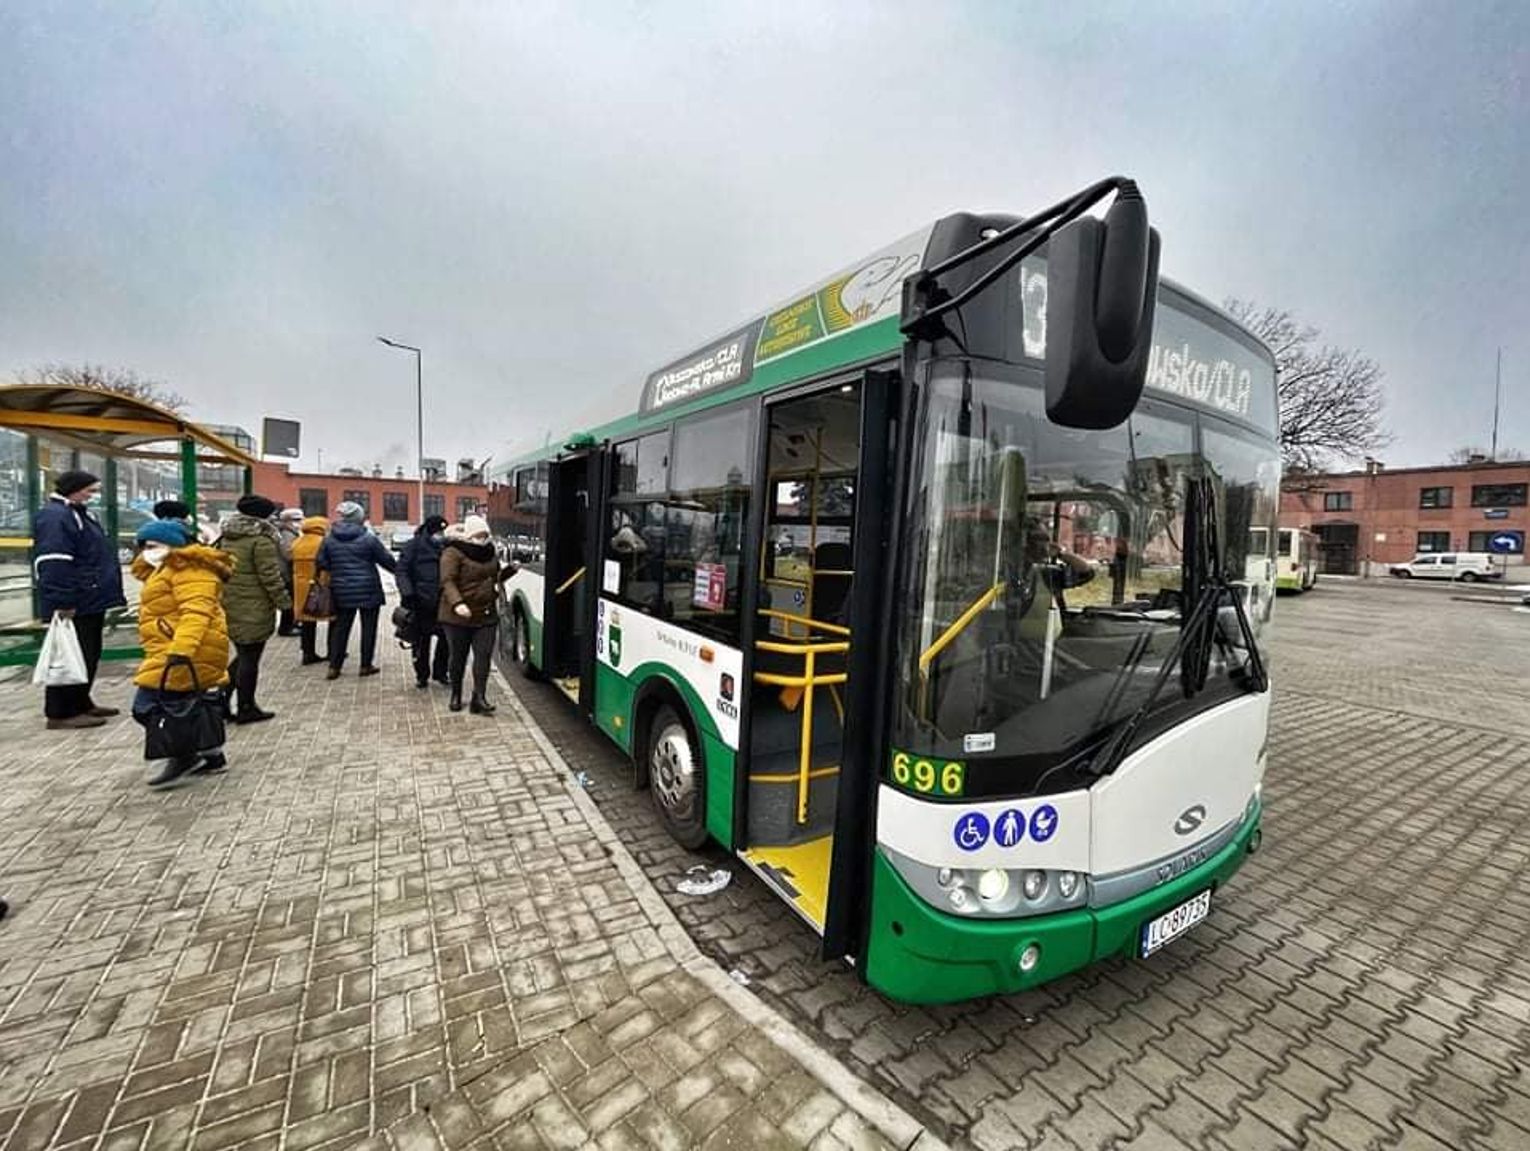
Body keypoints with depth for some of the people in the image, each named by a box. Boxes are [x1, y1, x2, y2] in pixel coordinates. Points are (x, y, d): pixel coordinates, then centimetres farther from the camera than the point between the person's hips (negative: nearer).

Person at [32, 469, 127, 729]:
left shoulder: (77, 514, 19)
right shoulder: (55, 516, -15)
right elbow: (53, 564, -23)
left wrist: (110, 593, 25)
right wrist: (63, 602, -26)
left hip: (89, 601, 11)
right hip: (73, 606, -11)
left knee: (88, 656, 16)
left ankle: (81, 703, 25)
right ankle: (62, 713, 1)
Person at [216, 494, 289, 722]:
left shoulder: (226, 538, 12)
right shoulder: (261, 540, -15)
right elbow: (271, 576, -16)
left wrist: (225, 594, 22)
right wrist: (284, 601, -7)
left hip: (229, 605, 8)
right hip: (253, 609, -8)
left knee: (243, 655, 20)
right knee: (250, 658, 2)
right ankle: (246, 709, 10)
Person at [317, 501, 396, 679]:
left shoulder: (329, 540, 0)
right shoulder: (368, 539, -10)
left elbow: (320, 564, 4)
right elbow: (388, 560, -5)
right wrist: (400, 571, 13)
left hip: (342, 591, 4)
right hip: (369, 591, -4)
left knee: (341, 627, 12)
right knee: (368, 627, 6)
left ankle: (334, 666, 13)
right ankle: (366, 665, 11)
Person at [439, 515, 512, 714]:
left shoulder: (490, 553, 10)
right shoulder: (453, 553, -9)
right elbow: (447, 581, -20)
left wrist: (508, 571, 4)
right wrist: (457, 603, -36)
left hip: (487, 615, 4)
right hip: (458, 617, -4)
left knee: (484, 656, -2)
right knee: (458, 657, 10)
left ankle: (479, 698, 0)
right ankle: (456, 695, 28)